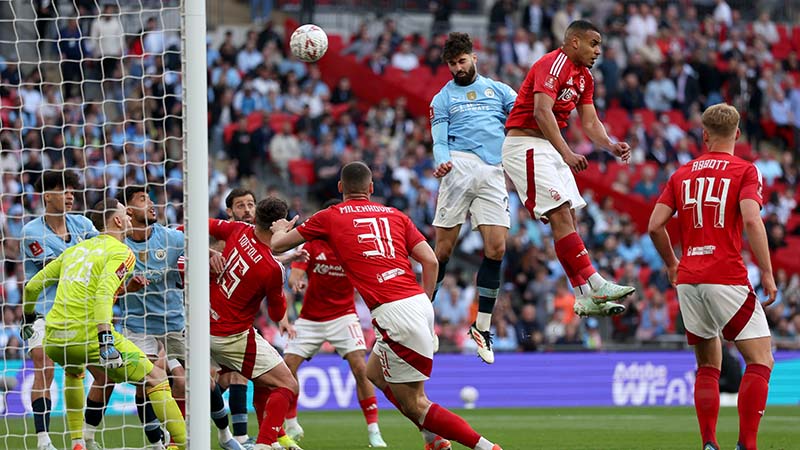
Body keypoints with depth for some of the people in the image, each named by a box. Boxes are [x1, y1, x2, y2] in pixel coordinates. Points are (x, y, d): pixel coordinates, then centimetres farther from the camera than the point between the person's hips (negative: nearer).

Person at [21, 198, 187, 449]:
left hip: (53, 341, 7)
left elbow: (32, 287, 24)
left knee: (74, 371, 41)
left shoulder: (75, 249, 20)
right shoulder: (121, 252, 0)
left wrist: (28, 319, 42)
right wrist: (105, 340, -27)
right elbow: (104, 294, -19)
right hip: (88, 336, -7)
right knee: (155, 379, 0)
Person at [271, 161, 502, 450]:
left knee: (415, 405, -1)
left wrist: (280, 229, 41)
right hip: (419, 304, 6)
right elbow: (430, 261, 8)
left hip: (392, 312, -6)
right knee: (375, 373, 28)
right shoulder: (396, 215, 17)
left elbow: (278, 244, 18)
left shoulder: (329, 217, 8)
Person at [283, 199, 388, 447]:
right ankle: (292, 426, 12)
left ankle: (373, 431, -11)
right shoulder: (312, 244, -5)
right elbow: (295, 275, -13)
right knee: (287, 368, -8)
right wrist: (296, 281, -36)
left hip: (343, 314, -2)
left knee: (360, 368, -18)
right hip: (310, 318, 2)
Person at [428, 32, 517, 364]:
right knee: (444, 249, -8)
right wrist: (442, 162, -15)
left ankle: (482, 327, 2)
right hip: (461, 166, -2)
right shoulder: (443, 98, 16)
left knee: (496, 248, -6)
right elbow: (439, 141, 7)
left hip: (494, 174, 2)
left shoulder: (498, 90, 21)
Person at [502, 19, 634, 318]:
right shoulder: (553, 65, -16)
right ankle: (595, 286, -23)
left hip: (550, 148, 10)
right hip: (525, 145, -10)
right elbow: (542, 111, -27)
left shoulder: (584, 77, 15)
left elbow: (589, 122, 14)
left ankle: (585, 298, 5)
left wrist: (611, 146, -5)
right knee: (561, 215, -16)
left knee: (569, 219, 6)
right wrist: (567, 153, -32)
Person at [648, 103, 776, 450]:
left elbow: (655, 225, 8)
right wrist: (767, 274, -12)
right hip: (727, 277, -5)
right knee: (761, 360, -1)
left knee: (708, 365, 16)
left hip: (688, 279, 5)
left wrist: (671, 264, 24)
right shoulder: (745, 171, -1)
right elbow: (751, 220, -16)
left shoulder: (682, 174, 12)